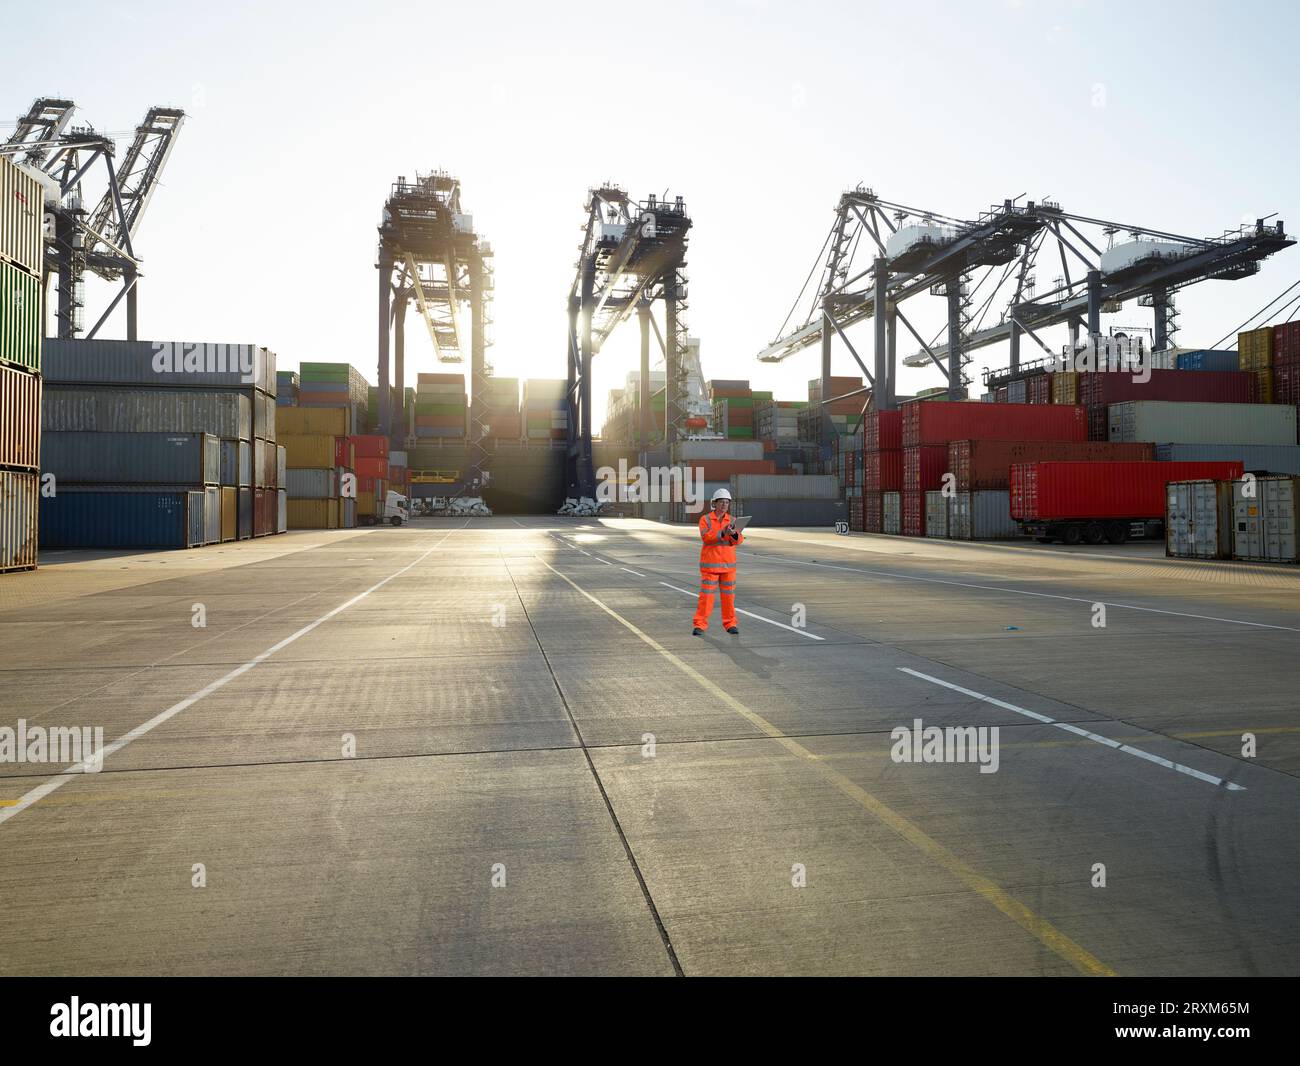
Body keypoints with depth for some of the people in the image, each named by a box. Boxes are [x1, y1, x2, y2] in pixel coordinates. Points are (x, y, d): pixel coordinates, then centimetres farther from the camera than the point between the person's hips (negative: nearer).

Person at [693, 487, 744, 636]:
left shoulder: (732, 521, 6)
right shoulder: (705, 519, -3)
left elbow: (739, 540, -5)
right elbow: (706, 537, -17)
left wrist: (734, 534, -28)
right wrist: (722, 533, -30)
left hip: (728, 564, 3)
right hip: (710, 563, -3)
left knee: (728, 595, 6)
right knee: (706, 594, -3)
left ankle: (730, 624, 14)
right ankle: (700, 625, 2)